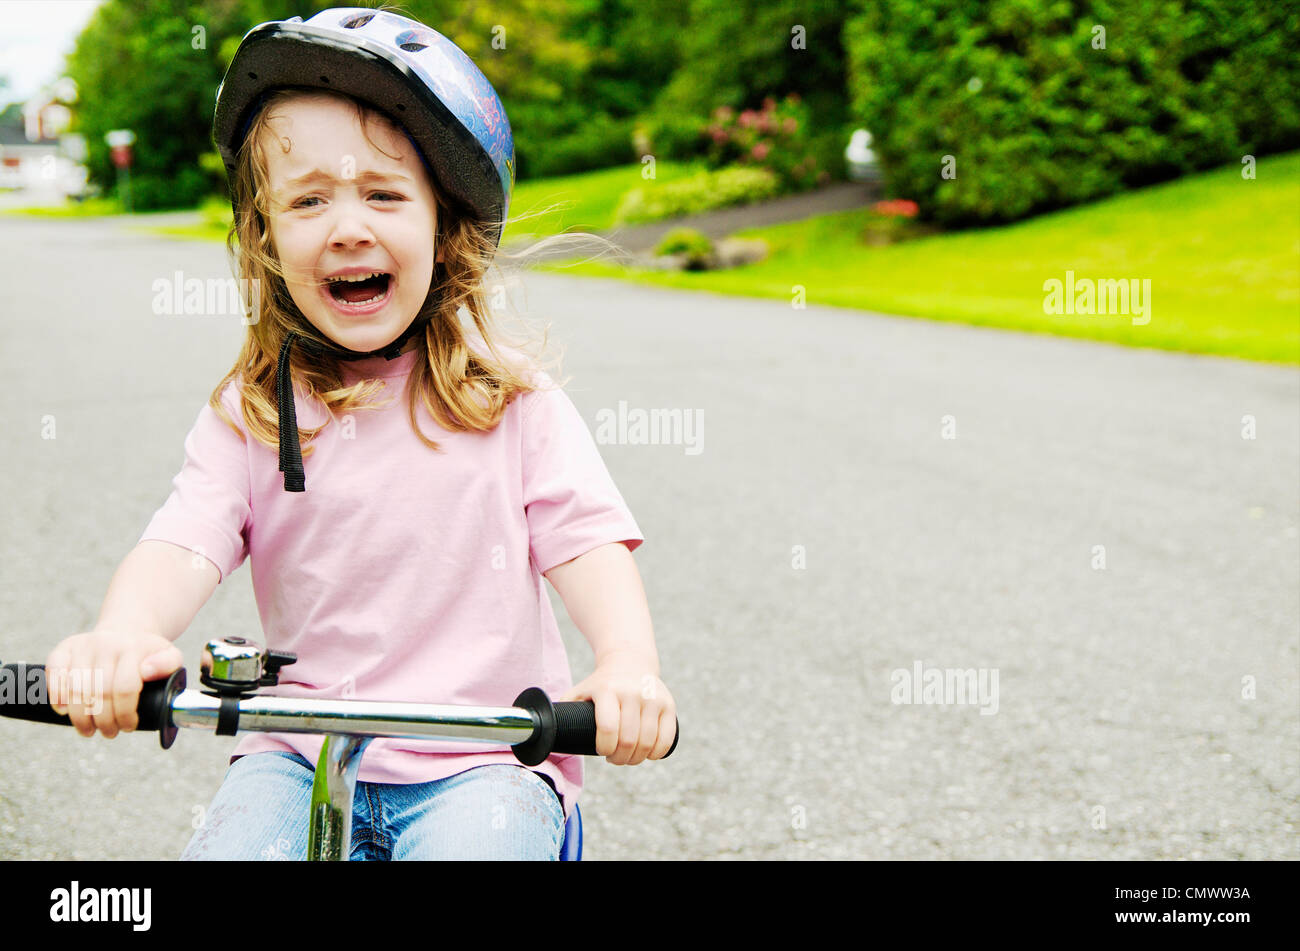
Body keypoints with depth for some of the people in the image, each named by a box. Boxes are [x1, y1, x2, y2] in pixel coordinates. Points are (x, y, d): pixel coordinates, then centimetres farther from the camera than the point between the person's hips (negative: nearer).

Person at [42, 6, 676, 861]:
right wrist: (125, 636, -35)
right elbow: (185, 544, -11)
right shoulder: (249, 416, 3)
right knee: (232, 842, -23)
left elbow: (588, 539, -7)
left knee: (475, 843, -30)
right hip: (301, 750, 2)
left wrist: (629, 664, -28)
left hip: (485, 757, -2)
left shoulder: (514, 402, 1)